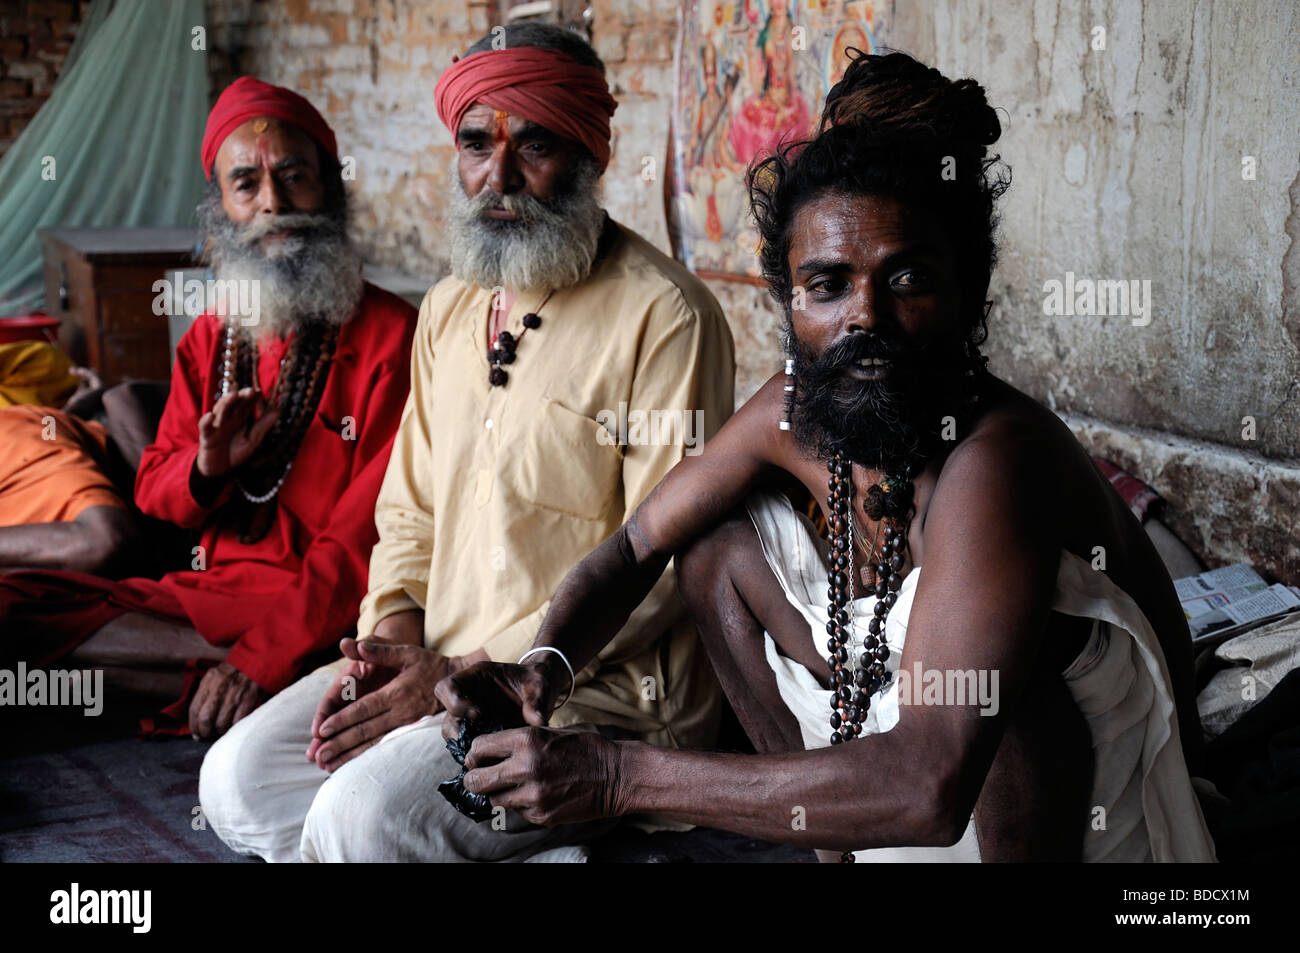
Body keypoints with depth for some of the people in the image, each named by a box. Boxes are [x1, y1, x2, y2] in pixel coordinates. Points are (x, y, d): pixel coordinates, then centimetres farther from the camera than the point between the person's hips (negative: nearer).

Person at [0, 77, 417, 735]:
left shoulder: (391, 335, -6)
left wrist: (267, 656, -25)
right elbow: (151, 488, 18)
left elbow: (368, 531, -14)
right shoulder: (211, 336, 16)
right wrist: (204, 470, -8)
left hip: (325, 606, -6)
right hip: (206, 590, 6)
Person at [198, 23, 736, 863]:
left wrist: (473, 673, -18)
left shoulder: (664, 314, -13)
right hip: (437, 664, 8)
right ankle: (536, 853, -6)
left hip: (600, 691, -8)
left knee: (361, 816, -25)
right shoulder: (450, 307, 13)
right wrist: (393, 639, -2)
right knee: (238, 779, -6)